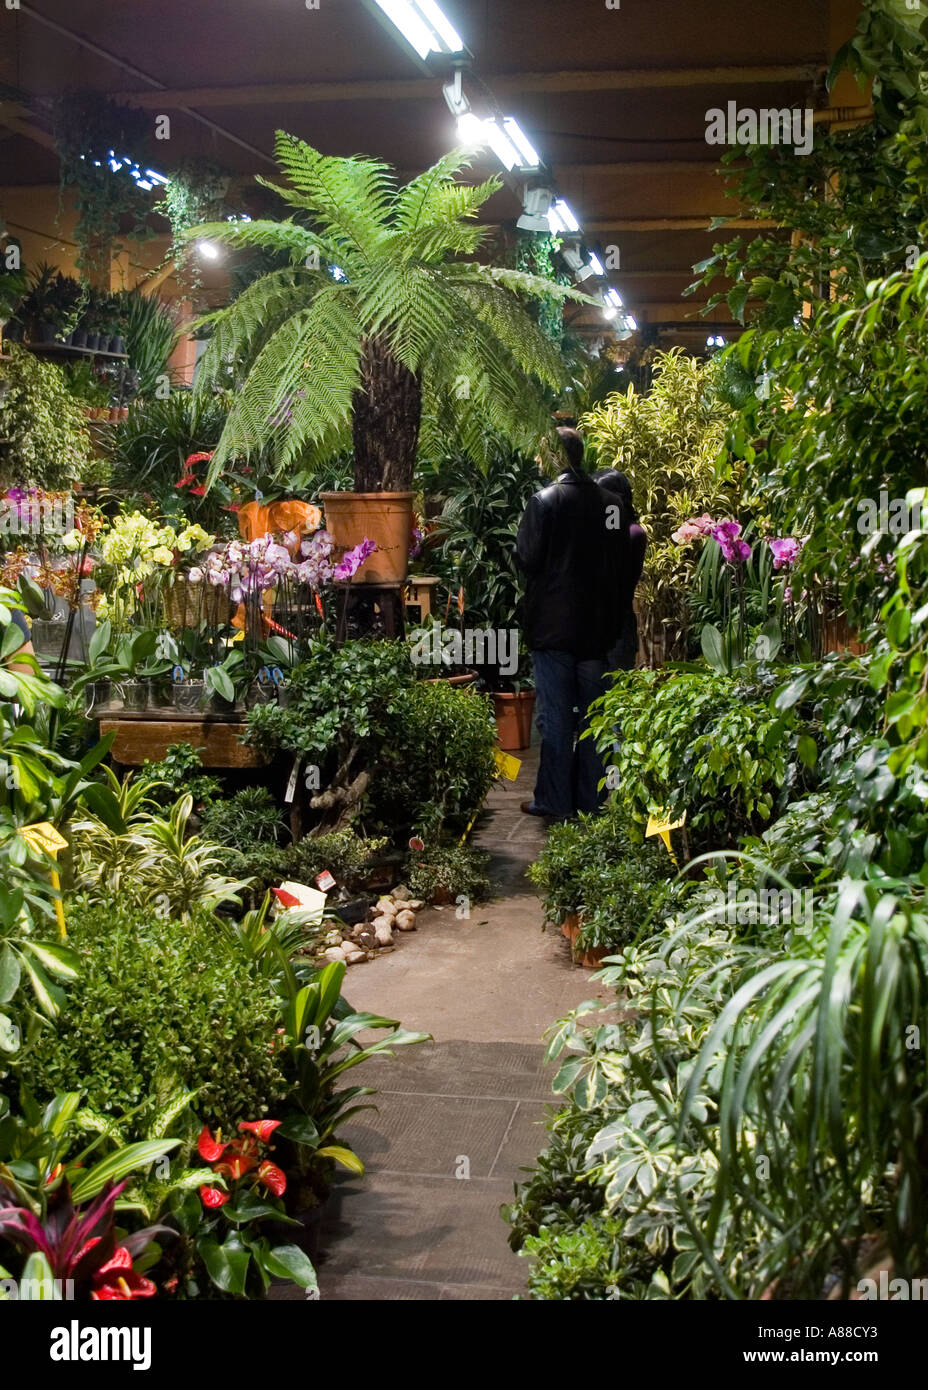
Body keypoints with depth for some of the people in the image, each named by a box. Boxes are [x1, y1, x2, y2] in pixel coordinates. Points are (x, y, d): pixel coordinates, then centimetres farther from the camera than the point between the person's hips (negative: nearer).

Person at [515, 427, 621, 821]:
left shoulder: (543, 501, -12)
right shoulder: (606, 501, 3)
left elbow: (527, 560, -13)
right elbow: (618, 560, 9)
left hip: (552, 623, -4)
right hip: (597, 625, 5)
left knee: (555, 716, 1)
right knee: (593, 714, 11)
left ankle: (555, 801, 6)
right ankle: (591, 798, 18)